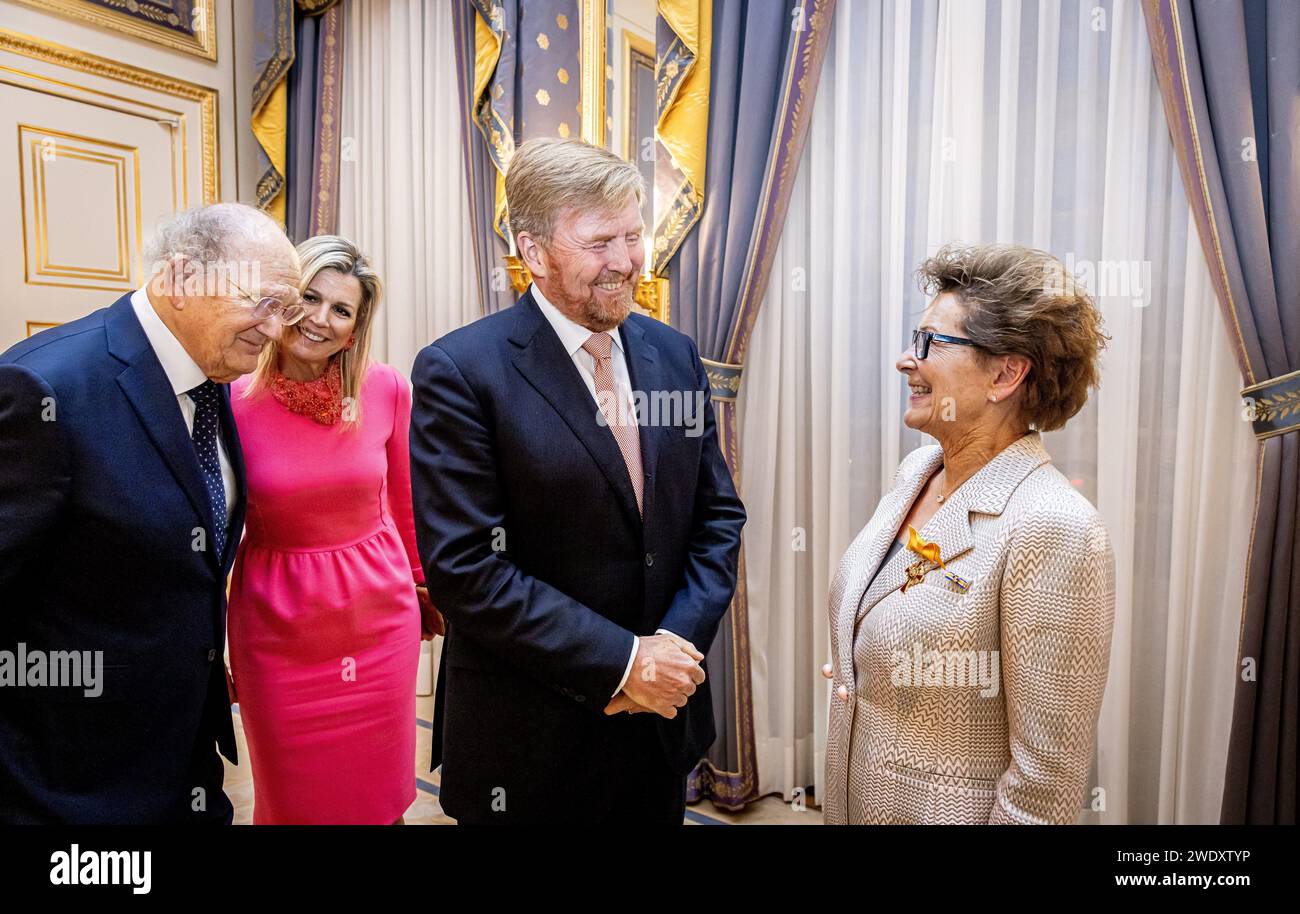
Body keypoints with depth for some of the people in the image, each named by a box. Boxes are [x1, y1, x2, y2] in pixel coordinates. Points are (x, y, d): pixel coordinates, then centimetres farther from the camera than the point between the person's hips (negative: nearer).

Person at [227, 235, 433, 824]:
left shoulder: (386, 389, -8)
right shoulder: (230, 399, -11)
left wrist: (420, 581, 16)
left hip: (381, 621, 1)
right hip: (278, 635, -1)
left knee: (380, 796, 17)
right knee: (290, 801, 17)